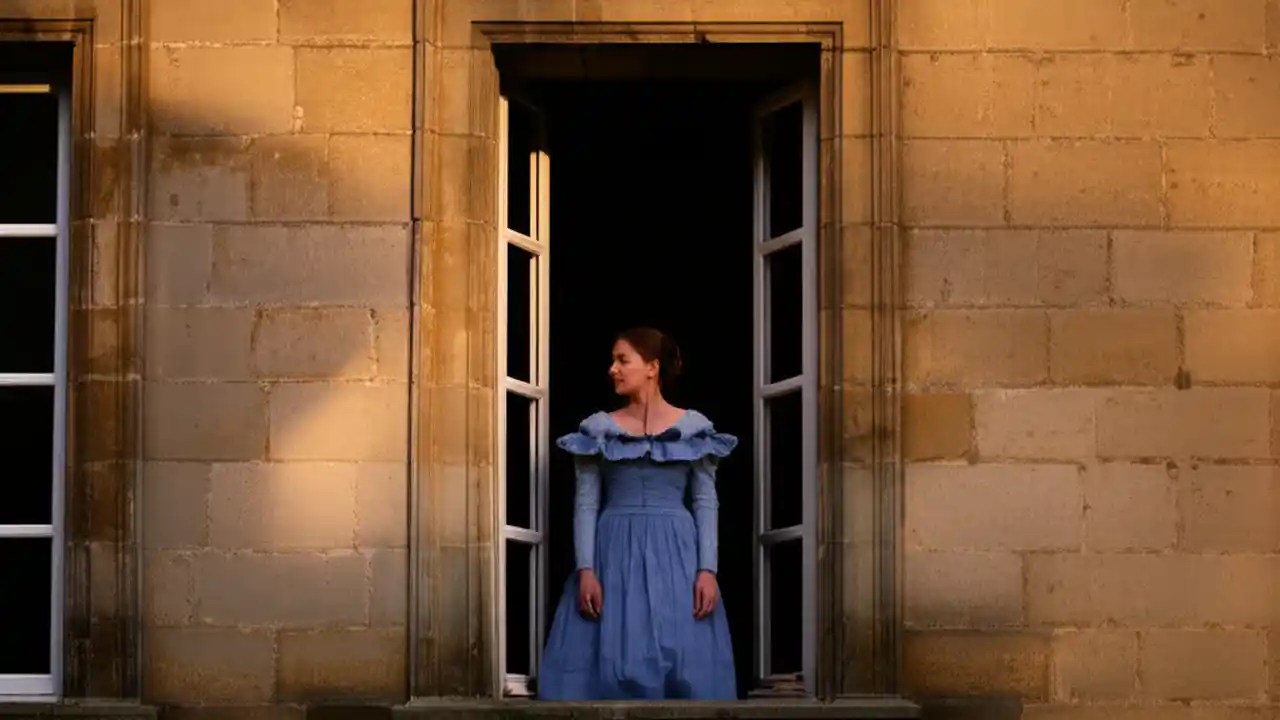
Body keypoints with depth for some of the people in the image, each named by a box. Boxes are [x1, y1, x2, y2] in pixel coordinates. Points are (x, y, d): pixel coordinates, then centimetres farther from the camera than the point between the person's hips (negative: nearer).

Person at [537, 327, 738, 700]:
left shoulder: (694, 429, 3)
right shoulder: (599, 430, 5)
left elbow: (707, 503, 2)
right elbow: (585, 503, 2)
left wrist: (707, 570, -8)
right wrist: (586, 570, -9)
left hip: (676, 553, 0)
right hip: (615, 553, 0)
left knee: (684, 662, -3)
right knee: (612, 661, -4)